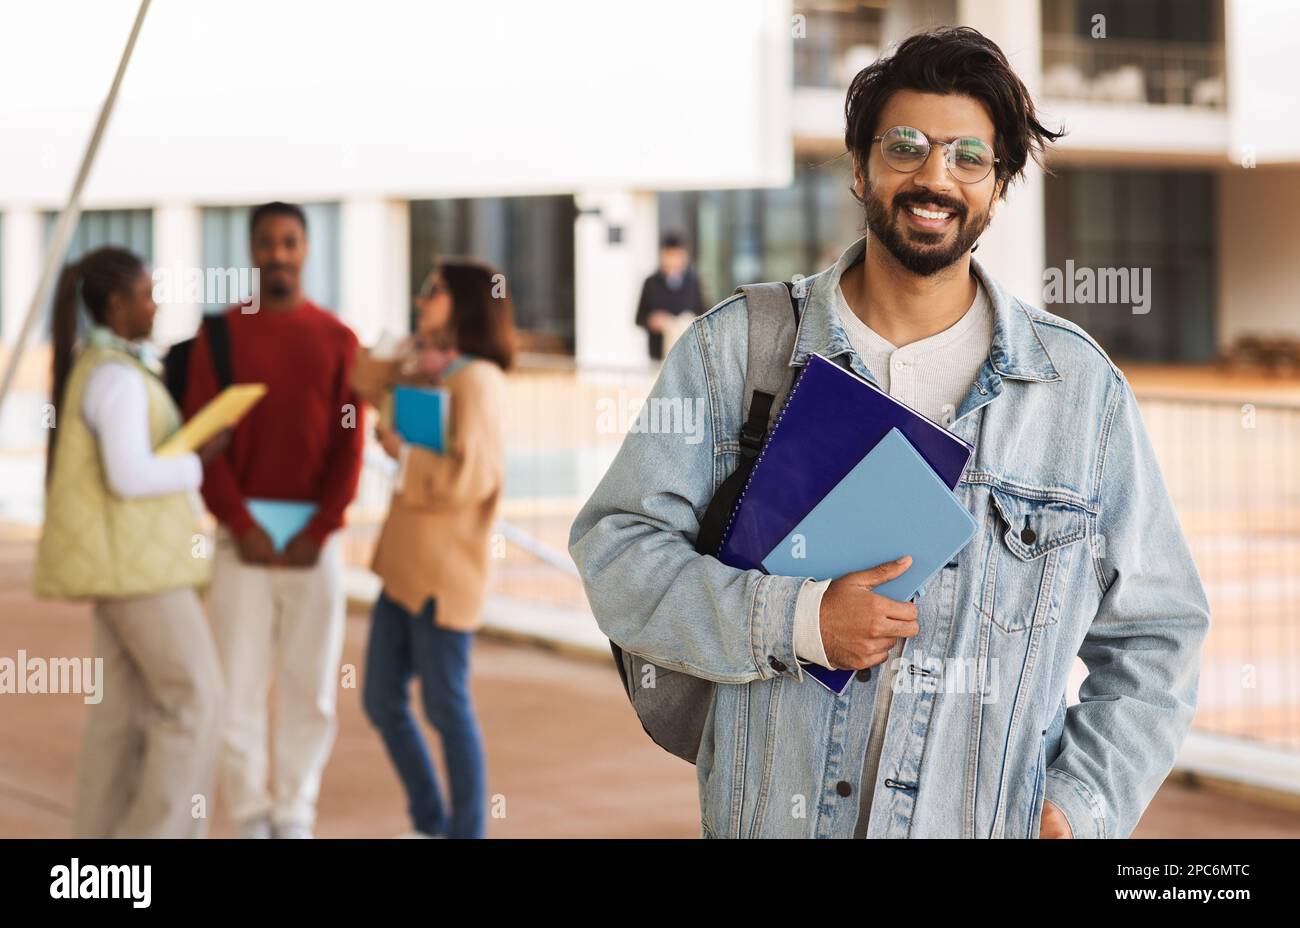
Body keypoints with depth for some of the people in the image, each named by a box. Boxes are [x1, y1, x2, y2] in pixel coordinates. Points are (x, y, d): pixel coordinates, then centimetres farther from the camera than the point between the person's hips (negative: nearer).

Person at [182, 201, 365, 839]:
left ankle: (294, 818, 13)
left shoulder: (338, 340, 5)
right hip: (242, 533, -1)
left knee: (310, 683, 2)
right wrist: (241, 526, -15)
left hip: (316, 536, 1)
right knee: (238, 679, -3)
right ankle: (250, 819, 9)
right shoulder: (219, 335, 2)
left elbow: (350, 447, -1)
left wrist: (317, 533, -13)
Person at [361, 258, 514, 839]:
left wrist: (402, 451, -11)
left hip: (443, 573, -9)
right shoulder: (434, 377, 14)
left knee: (446, 706, 1)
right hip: (405, 567, 9)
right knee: (381, 701, 13)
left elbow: (468, 479, -22)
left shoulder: (477, 380, -13)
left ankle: (467, 831, 14)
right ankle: (430, 824, 27)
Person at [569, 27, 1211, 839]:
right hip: (767, 818, 0)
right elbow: (615, 546, -5)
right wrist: (794, 621, -18)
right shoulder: (735, 348, -1)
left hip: (994, 826, 0)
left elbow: (1155, 635, 5)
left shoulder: (1082, 386, 1)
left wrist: (1081, 808, -8)